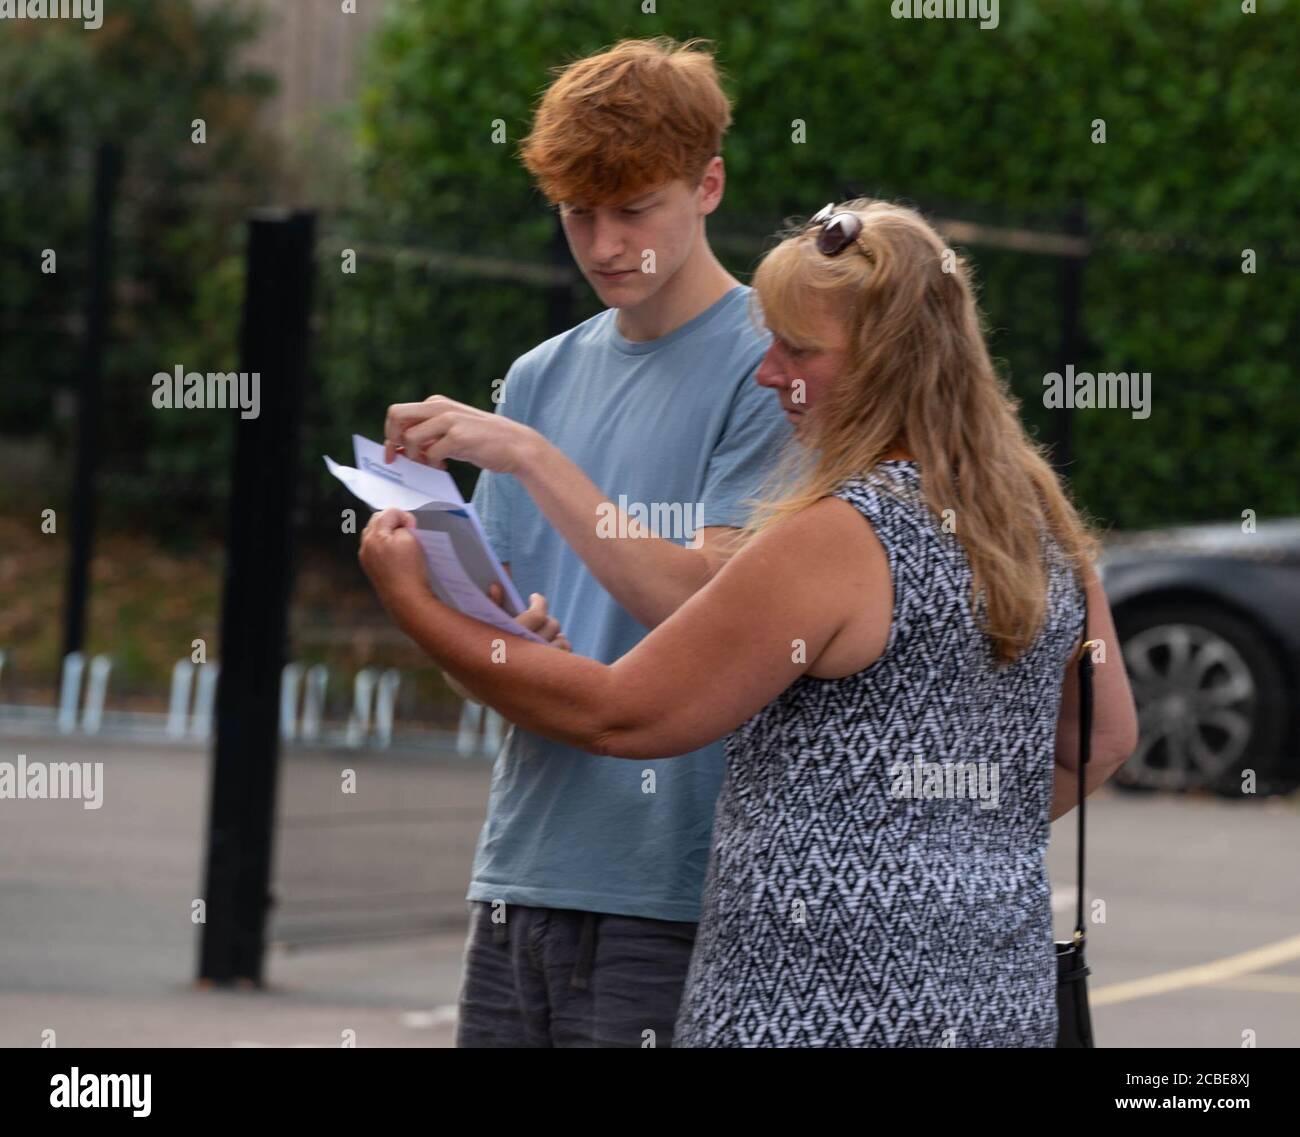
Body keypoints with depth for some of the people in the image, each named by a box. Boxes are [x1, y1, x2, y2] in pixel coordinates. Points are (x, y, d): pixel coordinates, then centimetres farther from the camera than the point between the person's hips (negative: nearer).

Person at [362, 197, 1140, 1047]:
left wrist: (414, 604, -2)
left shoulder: (834, 539, -15)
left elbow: (620, 715, -10)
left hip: (820, 997, -8)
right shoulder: (1040, 520, 9)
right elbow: (1106, 740, 19)